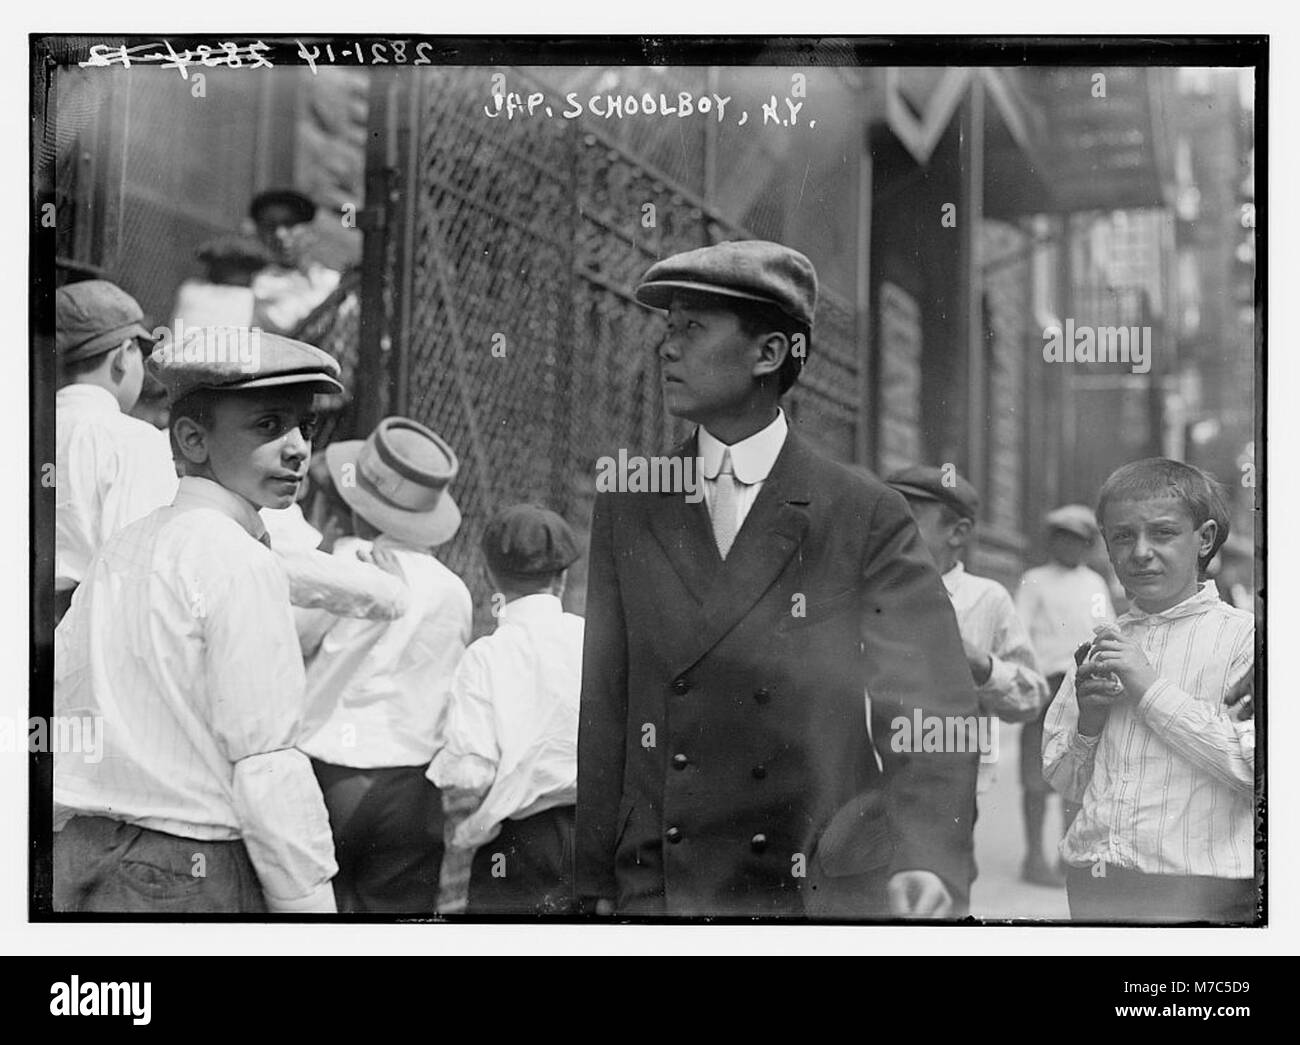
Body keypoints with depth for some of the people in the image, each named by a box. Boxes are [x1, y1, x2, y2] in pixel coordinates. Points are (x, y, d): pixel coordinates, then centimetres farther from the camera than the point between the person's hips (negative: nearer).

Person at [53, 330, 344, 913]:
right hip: (191, 881, -9)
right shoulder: (239, 563, -14)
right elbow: (267, 767, -18)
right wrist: (310, 905, -14)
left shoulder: (119, 549, 11)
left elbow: (58, 694, 14)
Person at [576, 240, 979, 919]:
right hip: (658, 889, 2)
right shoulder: (627, 511, 4)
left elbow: (932, 711, -10)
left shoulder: (869, 520, -5)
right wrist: (597, 888, -1)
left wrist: (928, 864, -26)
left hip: (824, 891, -2)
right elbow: (604, 711, 4)